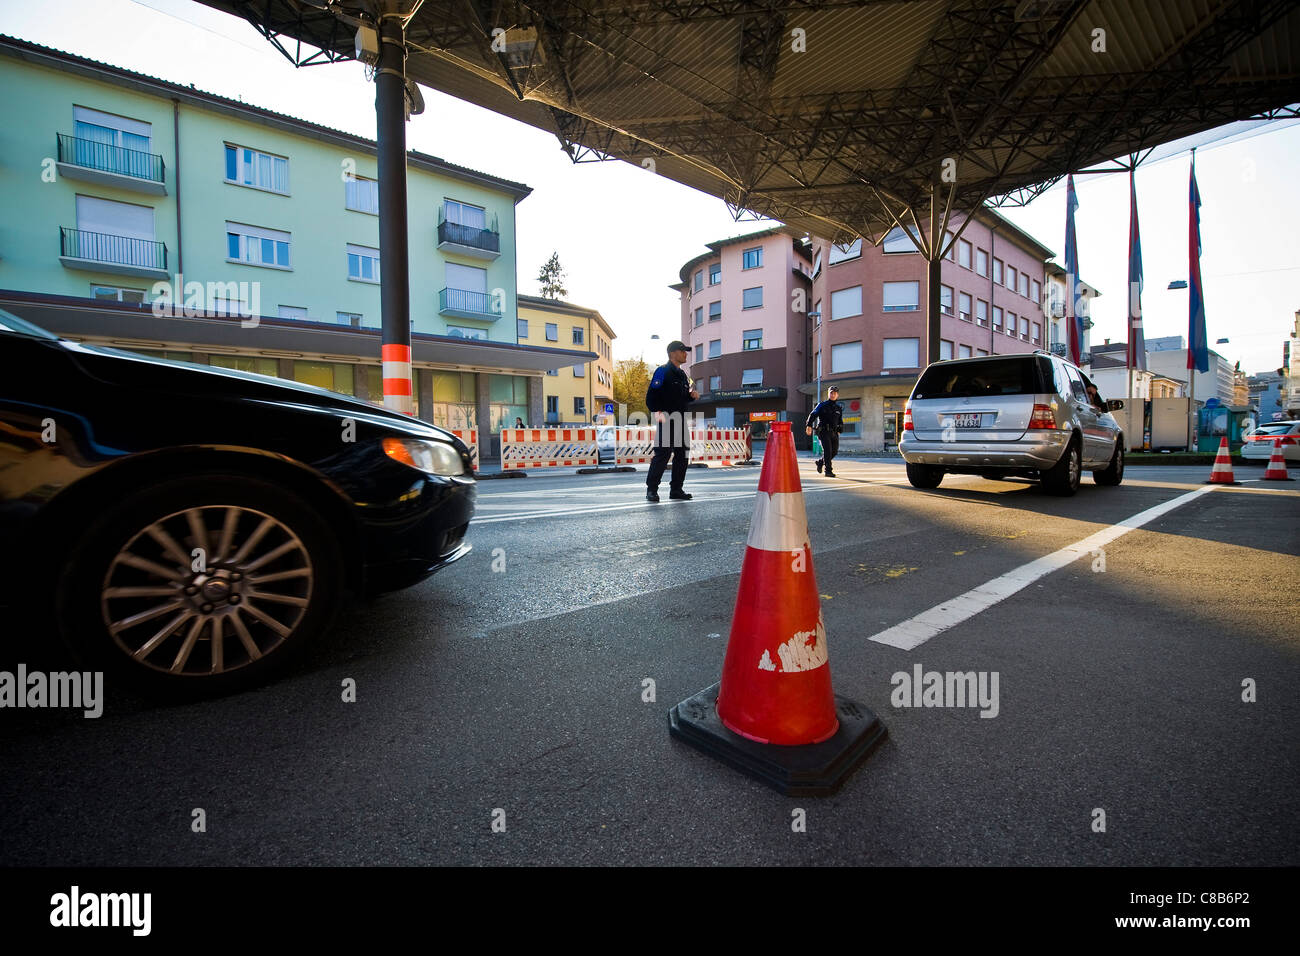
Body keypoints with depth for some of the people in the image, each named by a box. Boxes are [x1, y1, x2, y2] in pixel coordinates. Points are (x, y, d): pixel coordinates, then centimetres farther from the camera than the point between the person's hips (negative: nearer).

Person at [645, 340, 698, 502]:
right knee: (663, 454, -10)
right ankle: (651, 490, -1)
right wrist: (657, 412, -22)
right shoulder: (662, 371, -5)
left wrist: (692, 396, 6)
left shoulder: (682, 374, 21)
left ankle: (676, 489, 17)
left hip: (680, 420, 9)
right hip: (665, 420, -8)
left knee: (682, 454, 8)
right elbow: (651, 395, -12)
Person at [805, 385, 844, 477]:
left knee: (834, 451, 3)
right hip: (824, 432, -5)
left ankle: (820, 462, 28)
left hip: (834, 433, 5)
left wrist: (839, 431, 13)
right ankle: (828, 471, -12)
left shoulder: (839, 408, 16)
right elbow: (813, 415, -5)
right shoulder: (822, 405, 3)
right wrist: (809, 425, -18)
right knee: (827, 450, -16)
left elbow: (840, 421, 24)